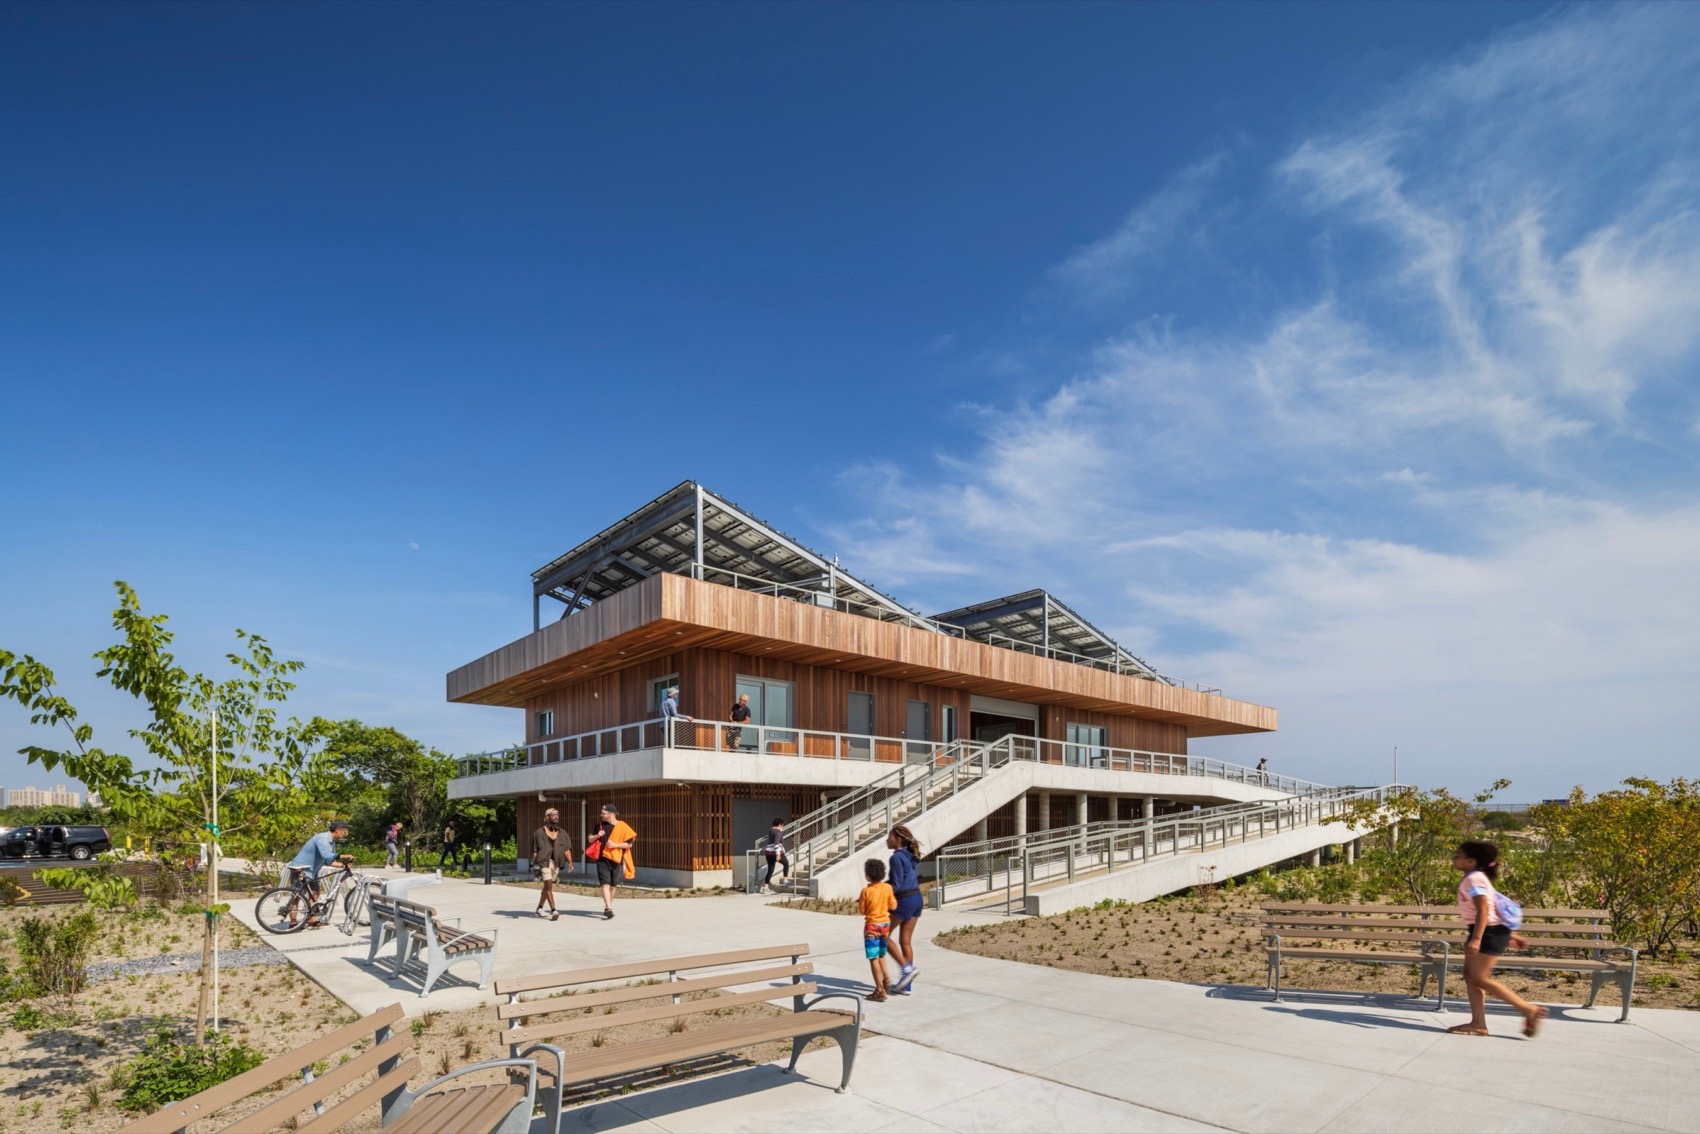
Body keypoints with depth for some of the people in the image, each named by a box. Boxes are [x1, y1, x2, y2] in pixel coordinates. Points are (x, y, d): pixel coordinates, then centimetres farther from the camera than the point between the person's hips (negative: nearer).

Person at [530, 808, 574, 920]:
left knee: (547, 886, 13)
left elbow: (567, 850, 6)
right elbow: (534, 850, 3)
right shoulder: (539, 833, 2)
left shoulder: (562, 833, 12)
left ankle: (539, 909, 28)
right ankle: (553, 911, -16)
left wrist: (570, 862, -6)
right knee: (549, 885, -14)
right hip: (544, 861, -4)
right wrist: (534, 864, -3)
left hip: (556, 862, 4)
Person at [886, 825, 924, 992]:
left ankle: (907, 968, -3)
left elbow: (896, 885, -18)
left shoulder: (897, 857, -14)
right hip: (917, 898, 9)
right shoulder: (911, 856, 12)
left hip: (904, 900, -9)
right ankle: (906, 983, 15)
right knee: (906, 941, 12)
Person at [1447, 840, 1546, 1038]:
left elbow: (1483, 910, -25)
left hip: (1489, 932, -10)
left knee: (1480, 978, -7)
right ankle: (1478, 1023, 7)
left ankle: (1530, 1010, 0)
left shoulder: (1474, 878, -16)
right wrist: (1508, 935, 26)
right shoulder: (1474, 879, 16)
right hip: (1486, 932, 10)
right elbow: (1490, 909, 21)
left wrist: (1476, 939, -30)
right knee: (1470, 975, 6)